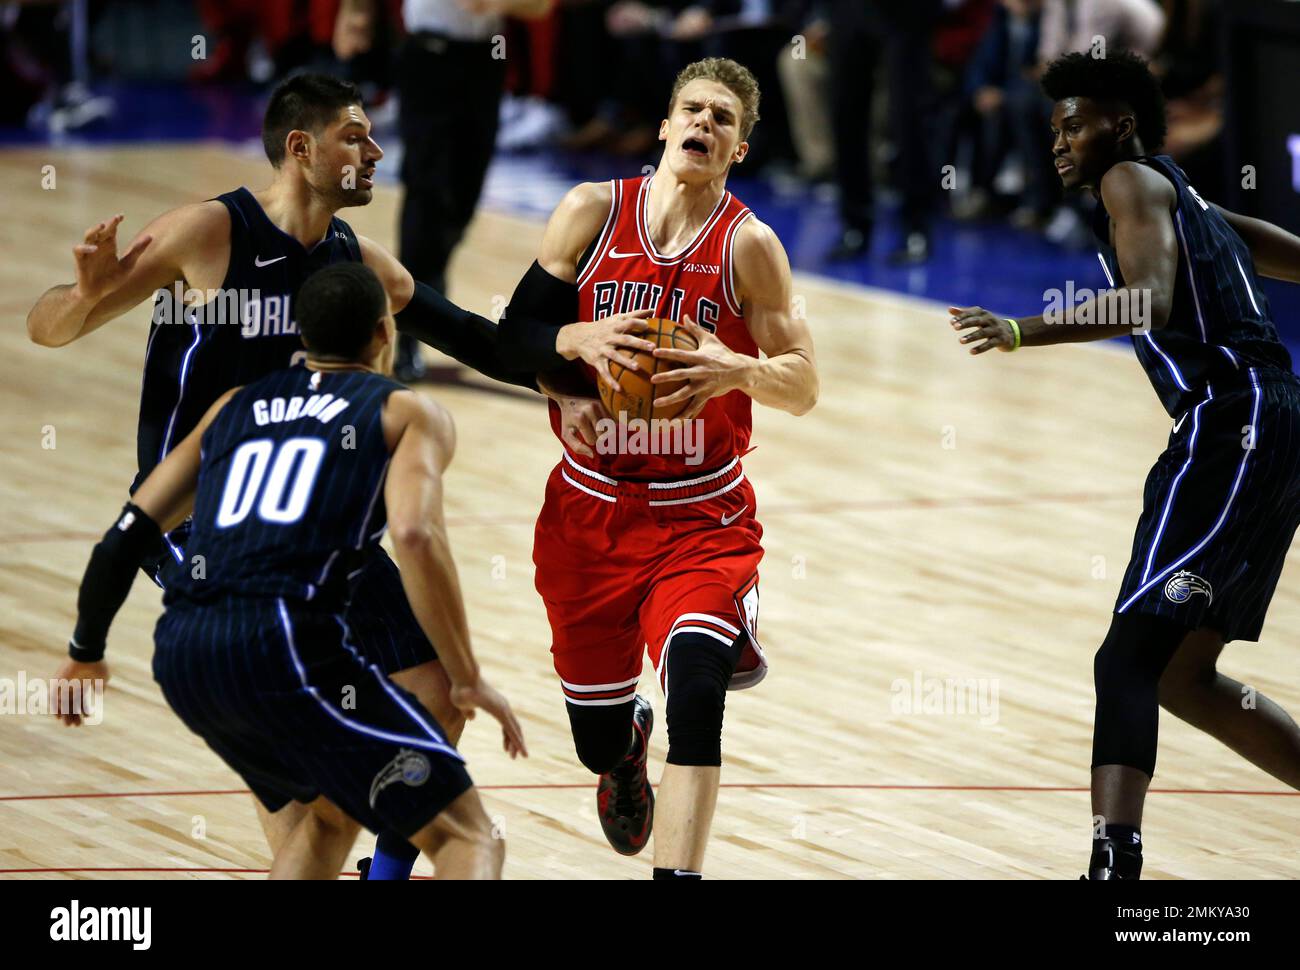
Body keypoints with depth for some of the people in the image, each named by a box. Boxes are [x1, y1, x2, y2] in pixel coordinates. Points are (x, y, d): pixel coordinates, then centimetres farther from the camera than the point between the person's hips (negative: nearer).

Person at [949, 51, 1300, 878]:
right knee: (1183, 675, 17)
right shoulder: (1190, 204, 25)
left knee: (1130, 663, -18)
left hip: (1232, 429, -10)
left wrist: (1021, 333, -31)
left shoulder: (1134, 181, -3)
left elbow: (1148, 304, -21)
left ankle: (1114, 861, -33)